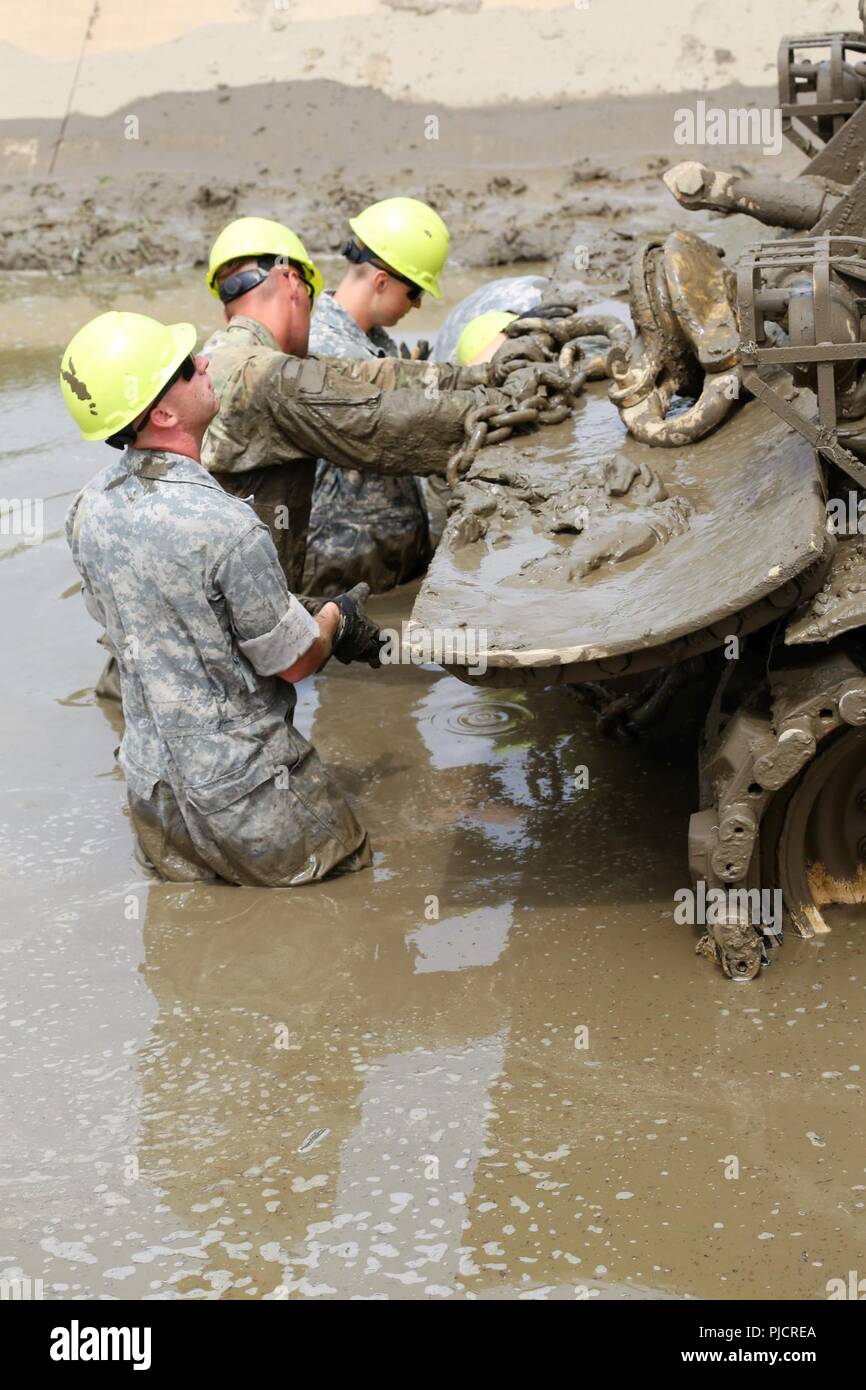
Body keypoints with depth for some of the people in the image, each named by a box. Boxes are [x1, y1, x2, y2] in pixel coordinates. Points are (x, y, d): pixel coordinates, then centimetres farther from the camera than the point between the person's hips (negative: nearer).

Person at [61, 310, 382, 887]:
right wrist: (336, 619, 9)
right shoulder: (225, 525, -27)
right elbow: (293, 662, -15)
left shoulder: (88, 510, -3)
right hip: (241, 789, -7)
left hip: (151, 787, 7)